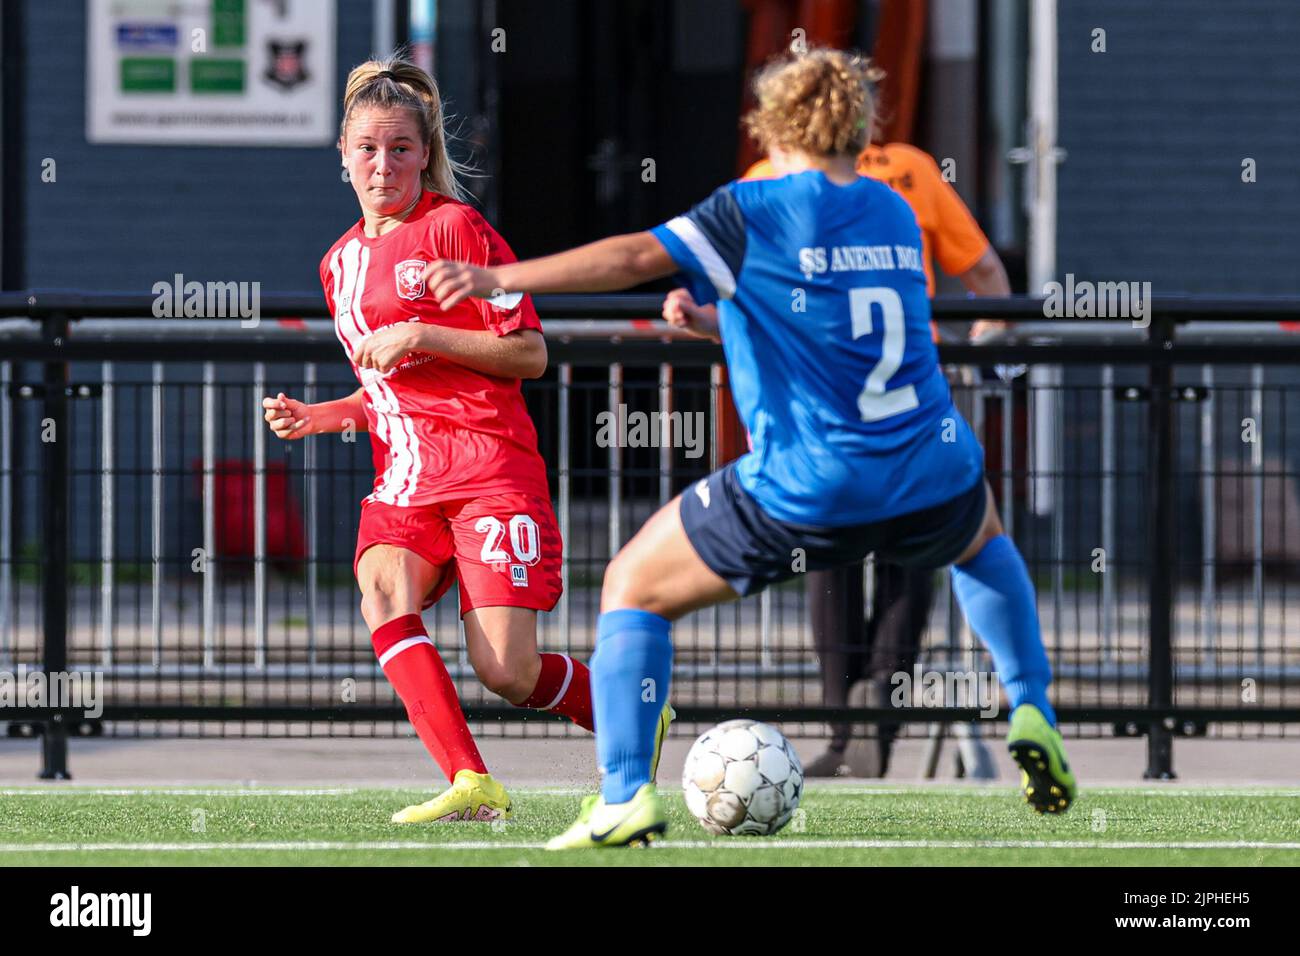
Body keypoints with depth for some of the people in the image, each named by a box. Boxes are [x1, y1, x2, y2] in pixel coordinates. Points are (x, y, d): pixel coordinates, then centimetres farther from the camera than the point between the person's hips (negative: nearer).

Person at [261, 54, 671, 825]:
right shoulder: (343, 262, 18)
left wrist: (420, 336, -14)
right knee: (382, 593, -27)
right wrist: (322, 416, 11)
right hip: (406, 472, 6)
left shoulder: (456, 227, -4)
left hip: (488, 465, -6)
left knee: (507, 673, -12)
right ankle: (472, 785, -32)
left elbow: (529, 355, -7)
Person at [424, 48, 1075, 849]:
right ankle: (1034, 716, 27)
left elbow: (637, 257, -16)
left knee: (633, 589, 12)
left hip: (804, 495, -5)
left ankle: (625, 797, -1)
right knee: (984, 540, 41)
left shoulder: (755, 213, -5)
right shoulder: (897, 215, 13)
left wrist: (499, 278, -19)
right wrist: (713, 307, 26)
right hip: (931, 480, 5)